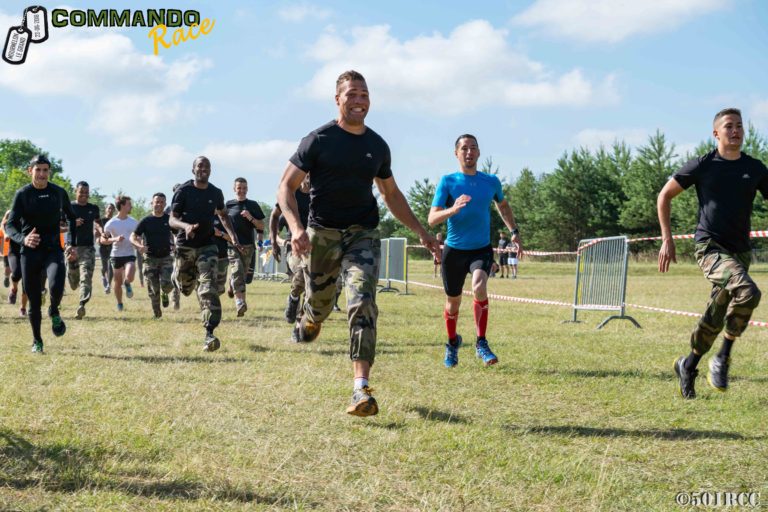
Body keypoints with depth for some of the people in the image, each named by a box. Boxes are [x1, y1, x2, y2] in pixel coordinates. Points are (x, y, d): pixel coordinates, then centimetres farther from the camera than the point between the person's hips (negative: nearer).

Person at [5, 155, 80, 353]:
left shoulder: (59, 193, 3)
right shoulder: (22, 194, -3)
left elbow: (71, 217, 19)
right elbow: (10, 226, -6)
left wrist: (72, 243, 10)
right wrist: (23, 239, -27)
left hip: (53, 249, 0)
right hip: (30, 252, 0)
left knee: (57, 286, -28)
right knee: (34, 301, 3)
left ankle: (54, 312, 5)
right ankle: (37, 341, 22)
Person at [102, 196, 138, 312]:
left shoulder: (134, 222, 2)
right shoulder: (111, 223, -5)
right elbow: (103, 239, -2)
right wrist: (115, 239, -18)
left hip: (130, 254, 0)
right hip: (116, 255, 0)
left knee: (129, 277, -24)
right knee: (118, 283, 7)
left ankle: (127, 284, 12)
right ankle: (119, 304, 28)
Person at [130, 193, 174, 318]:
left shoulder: (169, 219, 1)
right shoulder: (146, 221, -2)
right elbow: (132, 237, -2)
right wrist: (139, 245, -23)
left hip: (166, 257, 0)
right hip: (150, 258, 0)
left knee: (166, 284, -17)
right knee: (153, 290, 0)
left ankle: (164, 294, 18)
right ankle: (156, 312, 19)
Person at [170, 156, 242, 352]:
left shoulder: (216, 193, 4)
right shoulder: (183, 191, -6)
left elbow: (223, 215, 21)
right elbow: (172, 220, -9)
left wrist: (233, 236, 7)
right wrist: (185, 226, -31)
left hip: (207, 245, 1)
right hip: (185, 246, -1)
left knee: (209, 288, -16)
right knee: (185, 288, 12)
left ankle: (210, 334, -23)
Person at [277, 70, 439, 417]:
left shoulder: (377, 145, 9)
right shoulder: (318, 140, -4)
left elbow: (392, 195, 22)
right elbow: (287, 186, -6)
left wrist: (421, 232, 17)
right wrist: (295, 227, -22)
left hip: (363, 234, 2)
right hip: (322, 233, -2)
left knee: (363, 304, -16)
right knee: (319, 304, 7)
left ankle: (361, 390, -21)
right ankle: (308, 321, 48)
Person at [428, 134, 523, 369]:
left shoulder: (491, 182, 2)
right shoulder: (447, 182, -6)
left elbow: (503, 205, 25)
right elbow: (432, 219, -14)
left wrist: (514, 231, 15)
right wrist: (453, 210, -33)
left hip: (482, 249, 0)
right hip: (454, 250, 0)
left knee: (479, 287, -28)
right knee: (453, 302, 11)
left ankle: (481, 343, -16)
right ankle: (452, 342, 40)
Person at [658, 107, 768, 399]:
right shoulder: (703, 165, -1)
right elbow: (665, 196, 5)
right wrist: (666, 239, -1)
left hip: (740, 251, 5)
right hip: (710, 247, -4)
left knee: (715, 320, 8)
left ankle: (688, 366, 30)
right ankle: (723, 359, -14)